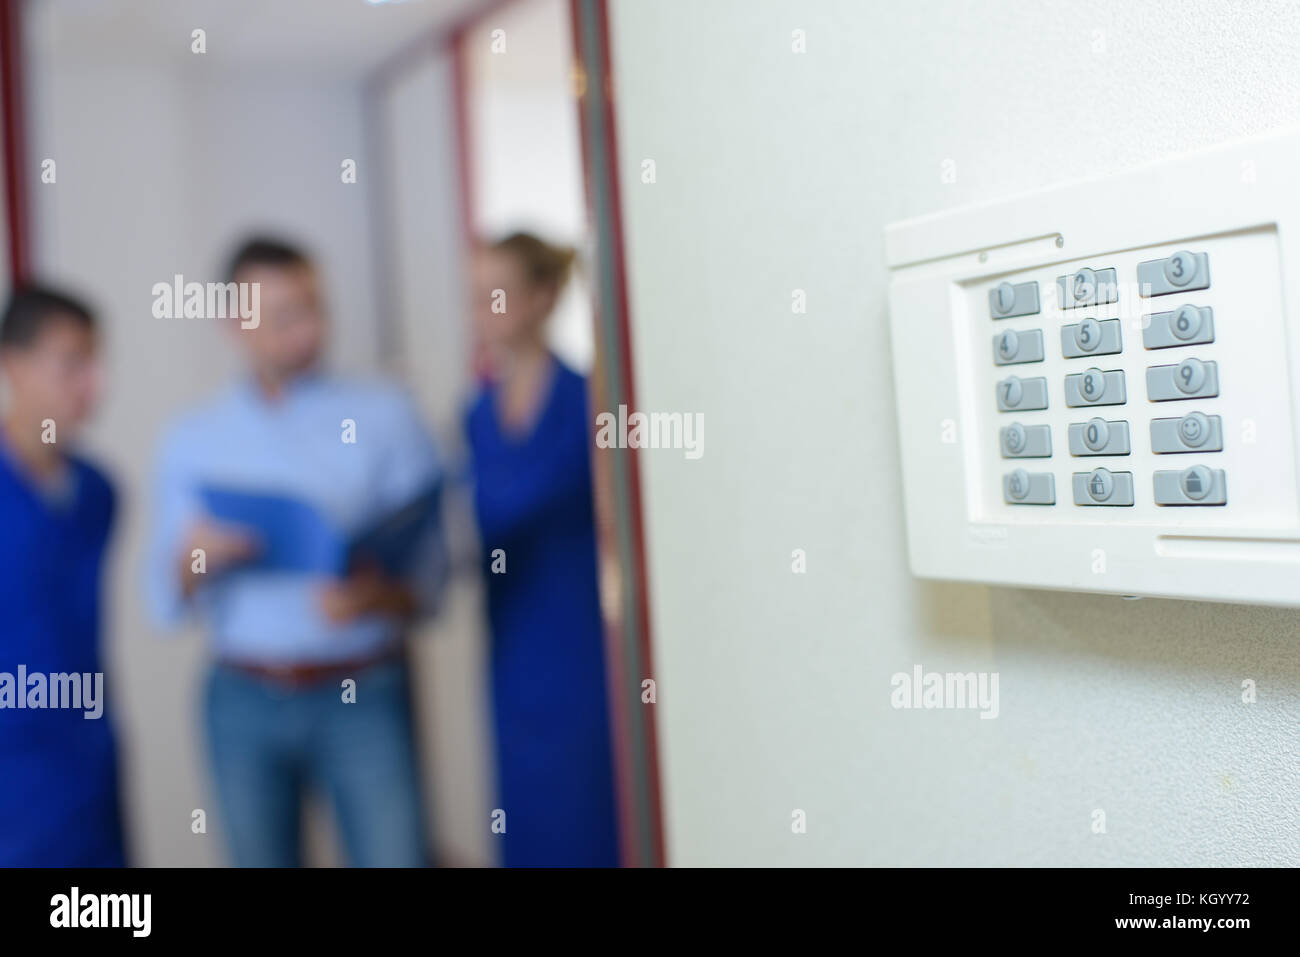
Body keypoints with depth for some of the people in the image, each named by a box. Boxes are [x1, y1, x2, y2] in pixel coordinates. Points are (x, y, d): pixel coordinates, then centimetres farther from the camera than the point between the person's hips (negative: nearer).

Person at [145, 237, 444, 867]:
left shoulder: (384, 416, 1)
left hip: (365, 694, -2)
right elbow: (165, 603, 6)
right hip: (244, 702, 2)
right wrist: (195, 559, -15)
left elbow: (429, 572, -2)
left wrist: (376, 597, -22)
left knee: (395, 855, -6)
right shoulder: (191, 442, 7)